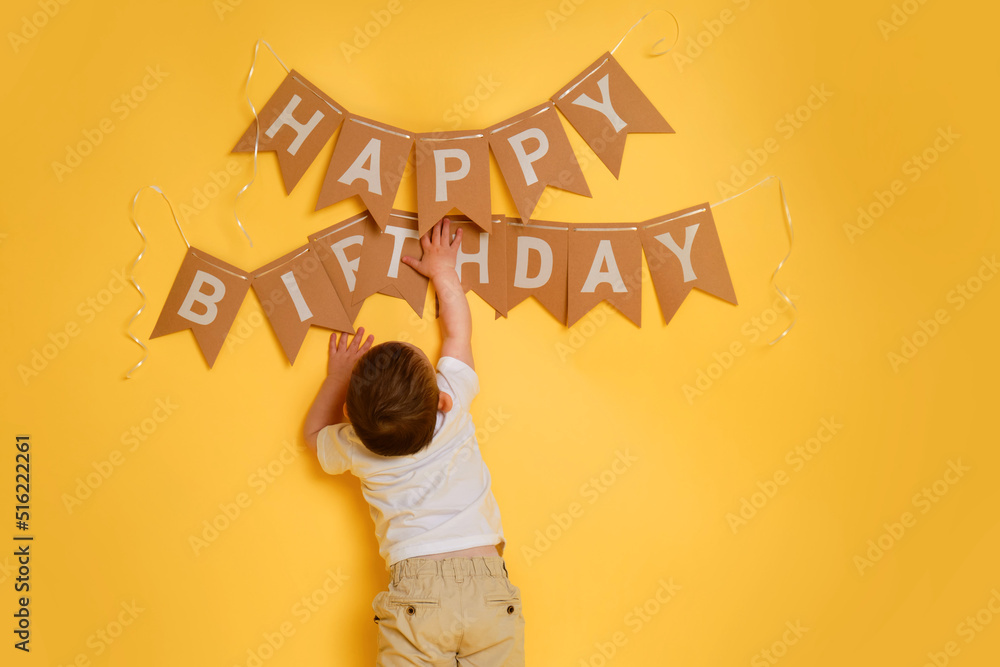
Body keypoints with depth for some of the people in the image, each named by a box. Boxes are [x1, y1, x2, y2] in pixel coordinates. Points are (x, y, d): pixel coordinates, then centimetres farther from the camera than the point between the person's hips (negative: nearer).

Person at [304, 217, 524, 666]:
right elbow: (458, 331, 19)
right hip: (490, 587, 1)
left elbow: (314, 432, 27)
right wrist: (443, 271, 30)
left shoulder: (355, 450, 1)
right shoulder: (453, 407, 0)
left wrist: (337, 375, 31)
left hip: (416, 593, 0)